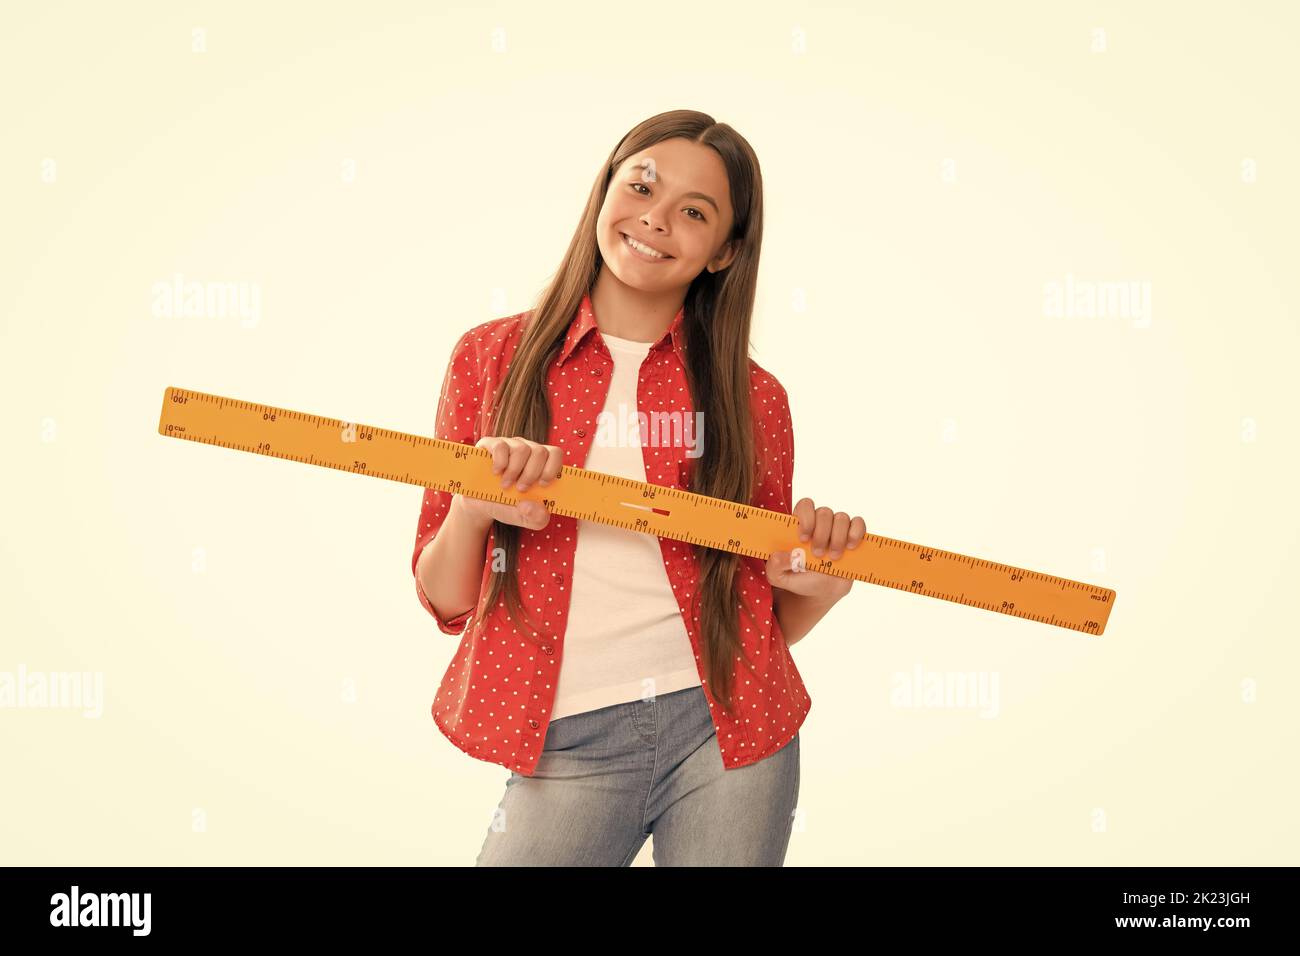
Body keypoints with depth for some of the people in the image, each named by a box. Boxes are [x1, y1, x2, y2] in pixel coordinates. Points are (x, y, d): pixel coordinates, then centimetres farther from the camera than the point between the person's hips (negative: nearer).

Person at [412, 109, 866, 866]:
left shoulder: (752, 398, 1)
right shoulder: (493, 358, 0)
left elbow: (766, 623, 10)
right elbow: (445, 601, 1)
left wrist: (819, 589, -10)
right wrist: (470, 510, -18)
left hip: (726, 733, 1)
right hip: (570, 745, 0)